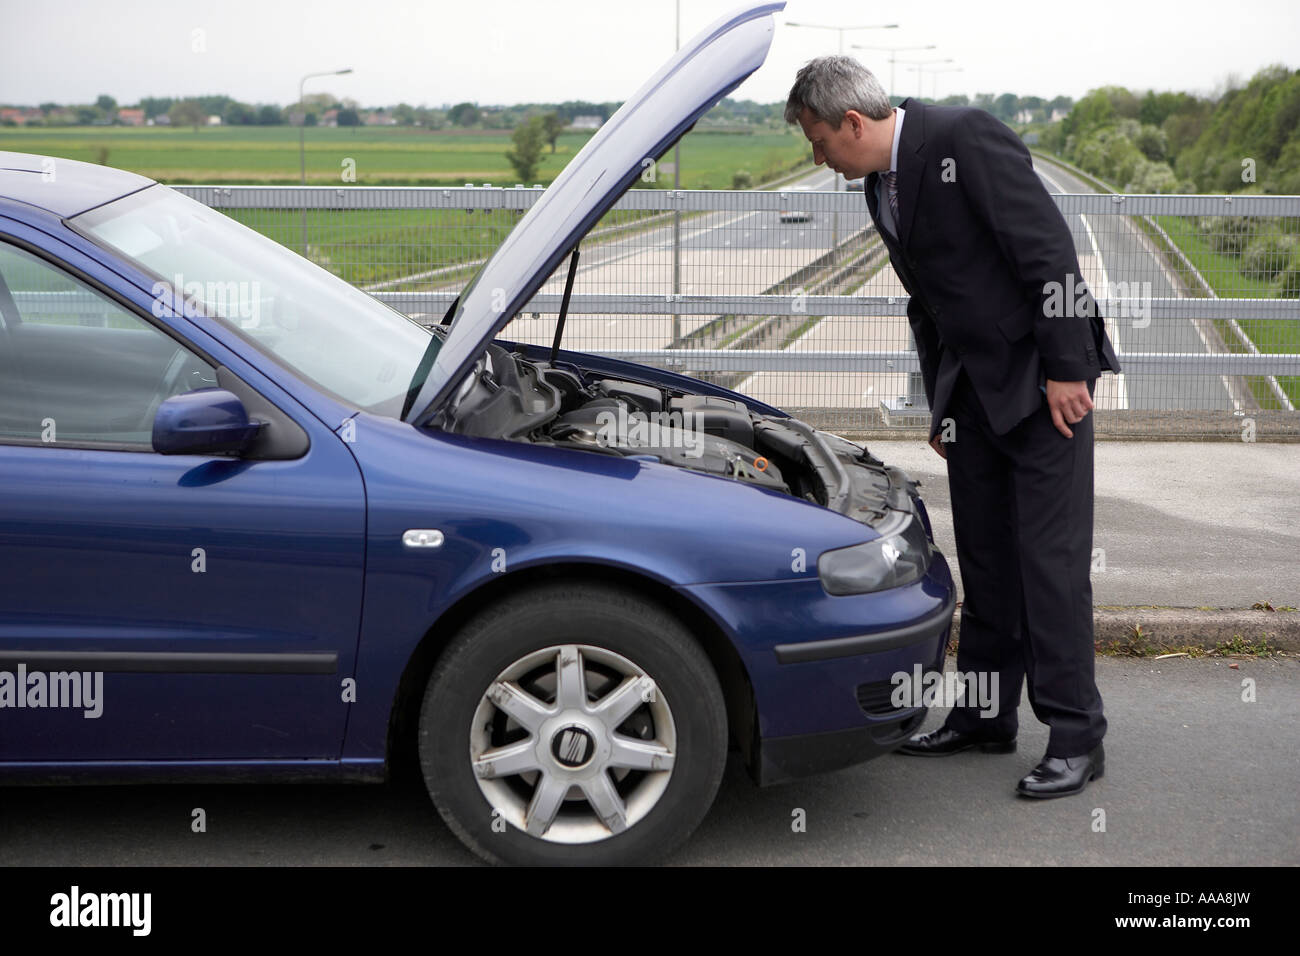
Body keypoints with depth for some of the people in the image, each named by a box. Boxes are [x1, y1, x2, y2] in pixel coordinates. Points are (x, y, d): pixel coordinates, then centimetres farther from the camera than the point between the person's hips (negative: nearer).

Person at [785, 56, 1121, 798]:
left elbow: (1049, 248, -19)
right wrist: (939, 402, 19)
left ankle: (1076, 737, 0)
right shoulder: (880, 187, 11)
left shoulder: (964, 138, -15)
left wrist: (1065, 369, -19)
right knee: (984, 560, 11)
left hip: (1044, 377, -8)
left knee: (1050, 557, -7)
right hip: (973, 387, 8)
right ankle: (985, 716, 21)